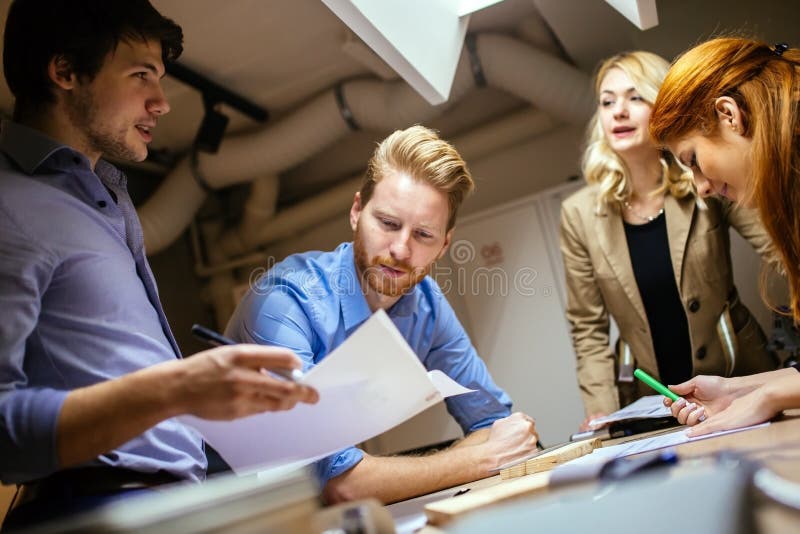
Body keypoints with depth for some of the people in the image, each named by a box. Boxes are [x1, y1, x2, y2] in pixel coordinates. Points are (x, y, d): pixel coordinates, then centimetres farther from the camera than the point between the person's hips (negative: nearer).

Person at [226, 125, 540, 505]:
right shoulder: (285, 303, -26)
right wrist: (482, 457, -23)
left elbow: (491, 419, 2)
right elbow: (336, 480, -33)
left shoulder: (425, 303, -7)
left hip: (339, 514, 5)